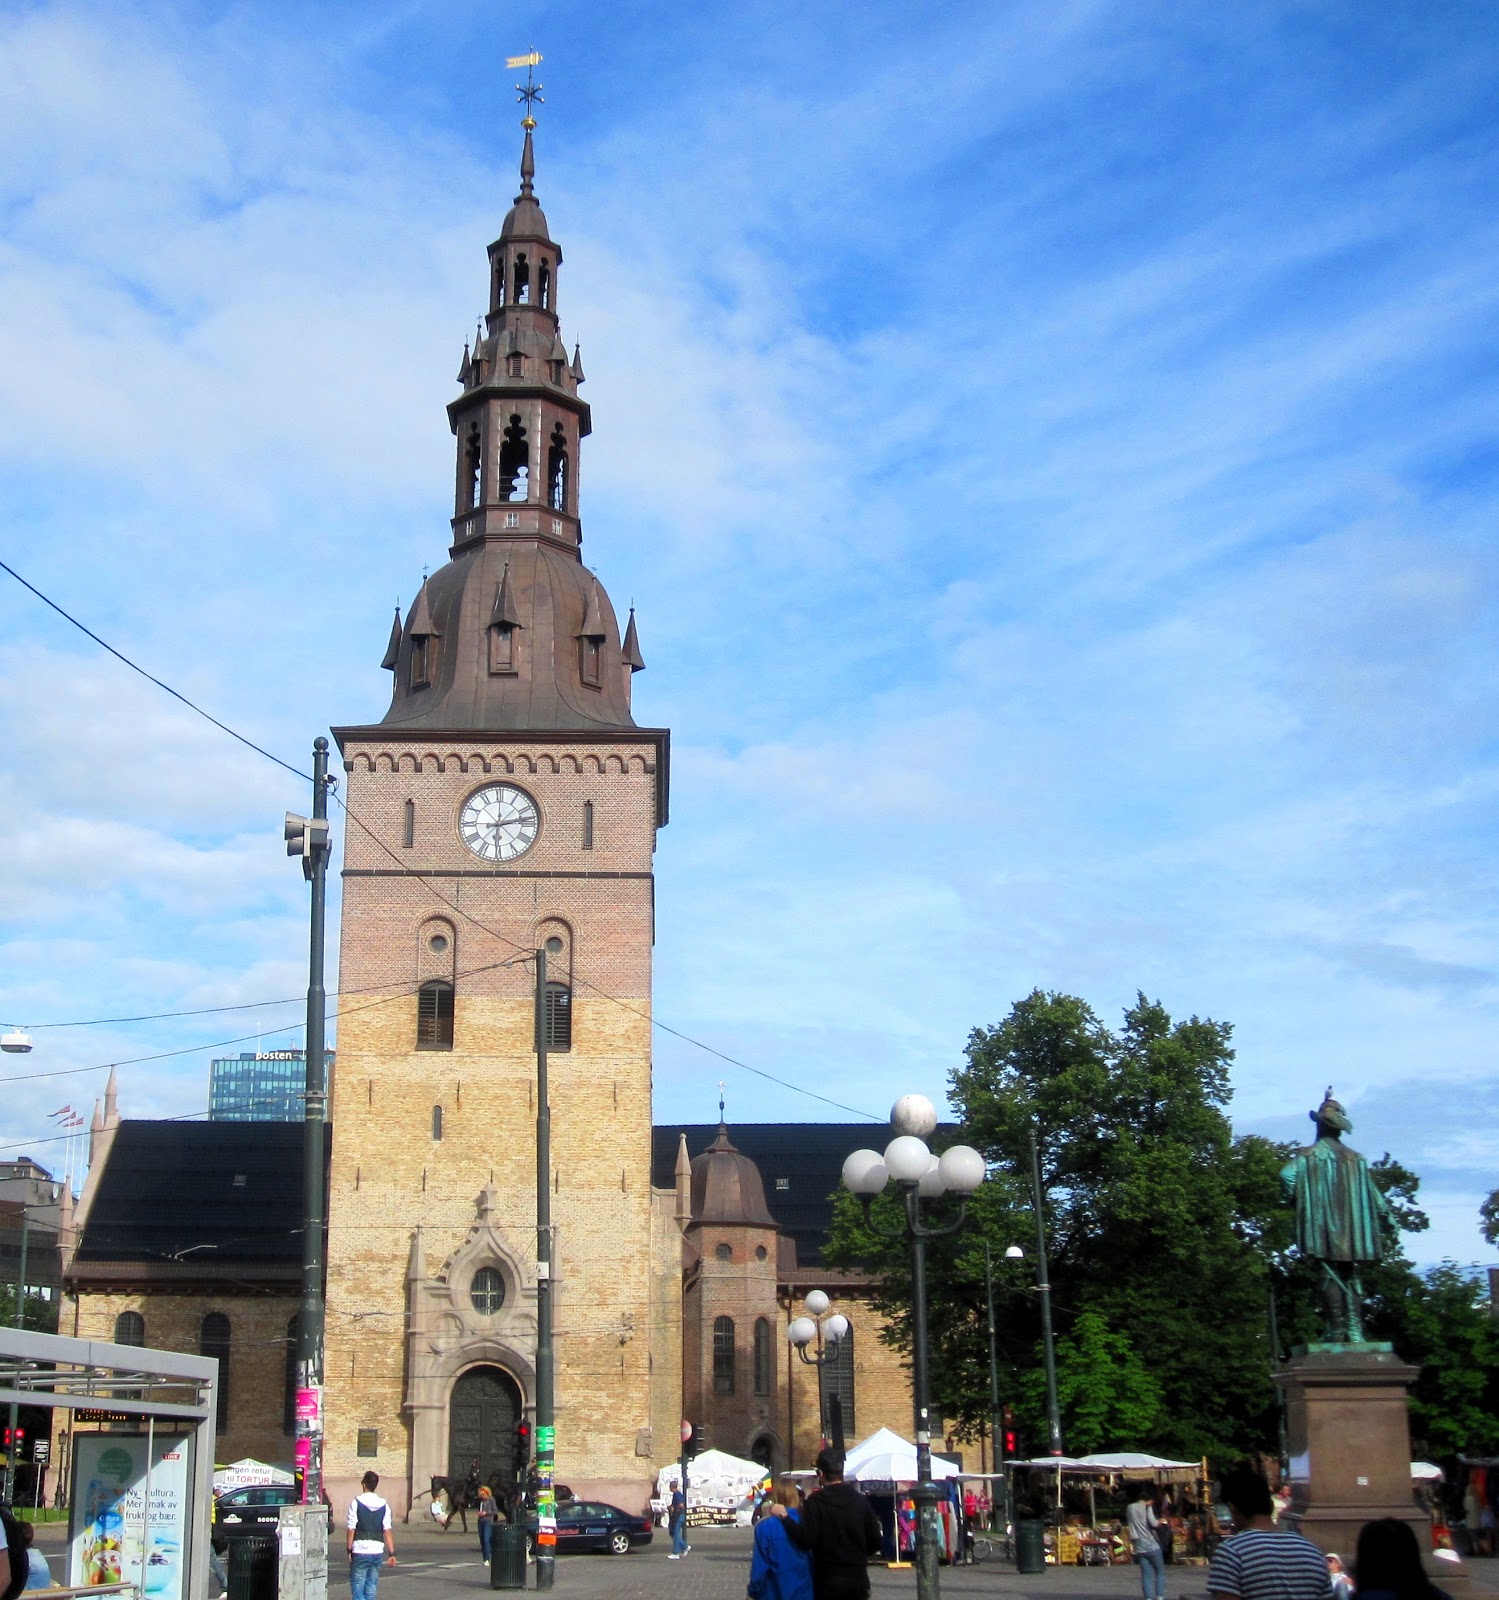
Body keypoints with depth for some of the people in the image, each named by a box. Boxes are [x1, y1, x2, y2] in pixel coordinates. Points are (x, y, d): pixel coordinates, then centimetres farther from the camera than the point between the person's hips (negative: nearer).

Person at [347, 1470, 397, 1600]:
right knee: (371, 1587, 14)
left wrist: (349, 1550, -2)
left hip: (360, 1551, -4)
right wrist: (392, 1553, 0)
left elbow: (351, 1530, -9)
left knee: (357, 1586, 0)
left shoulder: (356, 1503, -7)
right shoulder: (383, 1505, 3)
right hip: (377, 1552, 4)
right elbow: (387, 1531, 0)